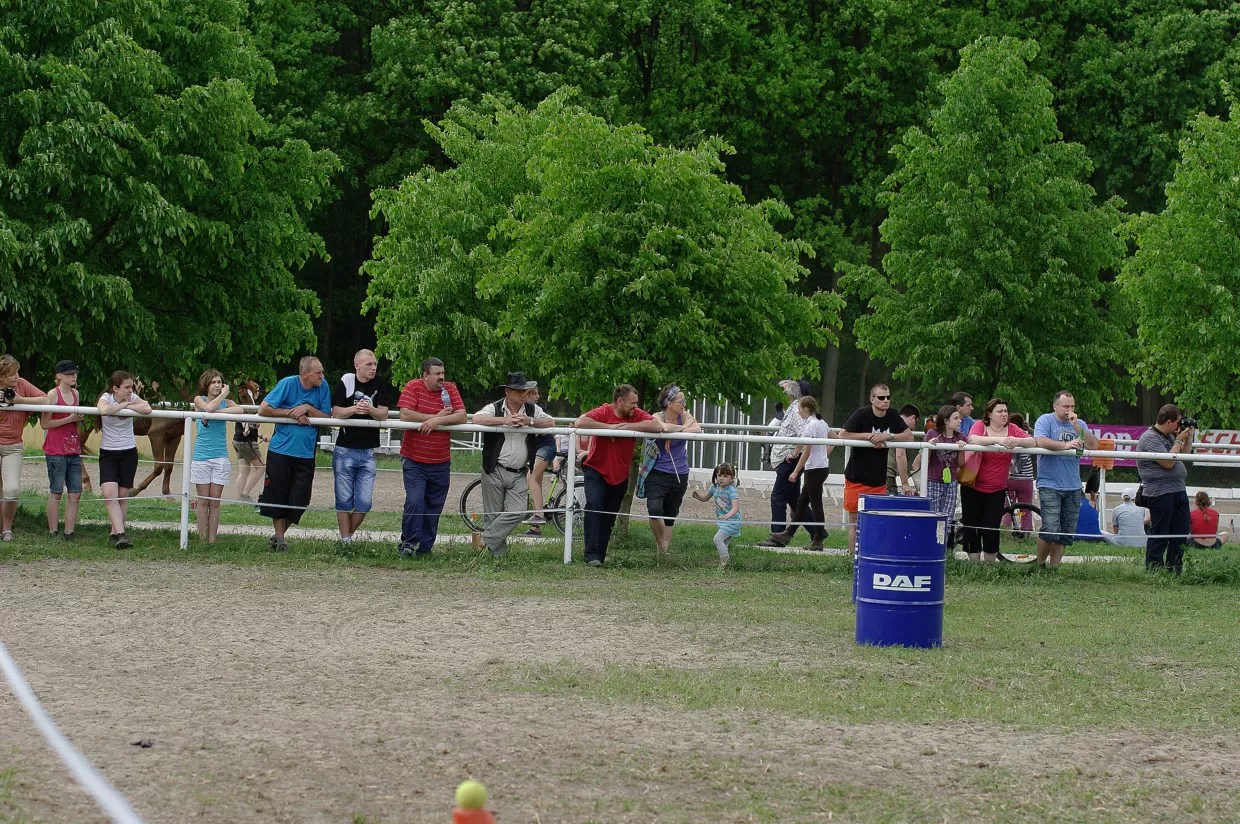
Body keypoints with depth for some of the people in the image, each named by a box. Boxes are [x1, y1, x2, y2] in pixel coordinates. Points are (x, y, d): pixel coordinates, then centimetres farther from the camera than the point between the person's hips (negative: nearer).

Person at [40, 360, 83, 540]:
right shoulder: (53, 395, -7)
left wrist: (79, 418, 3)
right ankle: (53, 532, 3)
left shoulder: (75, 394, 13)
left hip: (74, 450, 6)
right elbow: (44, 424, -11)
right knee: (56, 492, -2)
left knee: (75, 493, 1)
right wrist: (69, 419, -15)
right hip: (56, 450, -6)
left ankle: (69, 532, 4)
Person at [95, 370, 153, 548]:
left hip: (129, 453, 2)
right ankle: (120, 534, -21)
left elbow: (147, 409, -19)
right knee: (109, 494, -17)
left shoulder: (132, 398, 0)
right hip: (108, 453, -2)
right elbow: (104, 410, -32)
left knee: (123, 496, 4)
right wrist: (122, 405, -18)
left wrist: (128, 406, -16)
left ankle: (115, 533, 15)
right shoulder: (106, 398, -7)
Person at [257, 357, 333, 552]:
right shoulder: (288, 384, -8)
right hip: (280, 450, -2)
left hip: (305, 454, 2)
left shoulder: (323, 387, 1)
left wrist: (307, 409, -16)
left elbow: (327, 417, -1)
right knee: (278, 497, 2)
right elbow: (263, 409, -9)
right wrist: (292, 413, -13)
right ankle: (279, 539, 16)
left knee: (298, 502, 1)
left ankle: (277, 536, 20)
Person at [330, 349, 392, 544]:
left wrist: (371, 410, -25)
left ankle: (349, 534, 19)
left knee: (364, 502, -1)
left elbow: (383, 414, -4)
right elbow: (335, 412, -8)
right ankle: (345, 541, 9)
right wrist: (354, 409, -26)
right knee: (344, 500, 1)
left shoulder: (379, 384, 3)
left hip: (368, 453, 2)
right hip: (345, 450, -2)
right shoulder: (346, 382, -3)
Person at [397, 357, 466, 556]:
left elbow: (462, 416, -6)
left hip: (441, 463, 3)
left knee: (434, 507, 8)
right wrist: (437, 416, -13)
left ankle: (425, 546, 19)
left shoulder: (450, 389, 4)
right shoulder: (413, 387, -5)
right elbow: (405, 415, -17)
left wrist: (438, 421, -21)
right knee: (414, 502, -14)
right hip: (414, 461, -3)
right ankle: (408, 543, -2)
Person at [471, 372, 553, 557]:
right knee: (494, 515, 3)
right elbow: (477, 419, -18)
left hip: (519, 475, 2)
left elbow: (551, 423, -1)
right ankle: (498, 552, 13)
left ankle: (487, 539, -4)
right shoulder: (494, 408, -1)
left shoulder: (532, 410, 8)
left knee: (518, 512, -13)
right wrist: (505, 420, -22)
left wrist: (529, 421, -16)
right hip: (495, 472, -2)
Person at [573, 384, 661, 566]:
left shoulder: (637, 415, -5)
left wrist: (629, 426, -23)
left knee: (609, 518, 11)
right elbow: (580, 423, -30)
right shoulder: (603, 412, -14)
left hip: (619, 475, 4)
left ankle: (600, 556, 23)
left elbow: (657, 426, -20)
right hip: (596, 471, -4)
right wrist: (609, 426, -28)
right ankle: (591, 556, -25)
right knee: (594, 506, -22)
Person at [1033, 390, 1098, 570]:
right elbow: (1040, 441, -18)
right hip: (1050, 486, -5)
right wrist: (1066, 445, -27)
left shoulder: (1080, 424, 13)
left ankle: (1054, 567, 14)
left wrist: (1076, 426, -8)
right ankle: (1040, 565, 2)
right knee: (1051, 530, -15)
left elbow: (1094, 445, 0)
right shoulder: (1045, 421, 0)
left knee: (1066, 533, 6)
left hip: (1073, 487, 5)